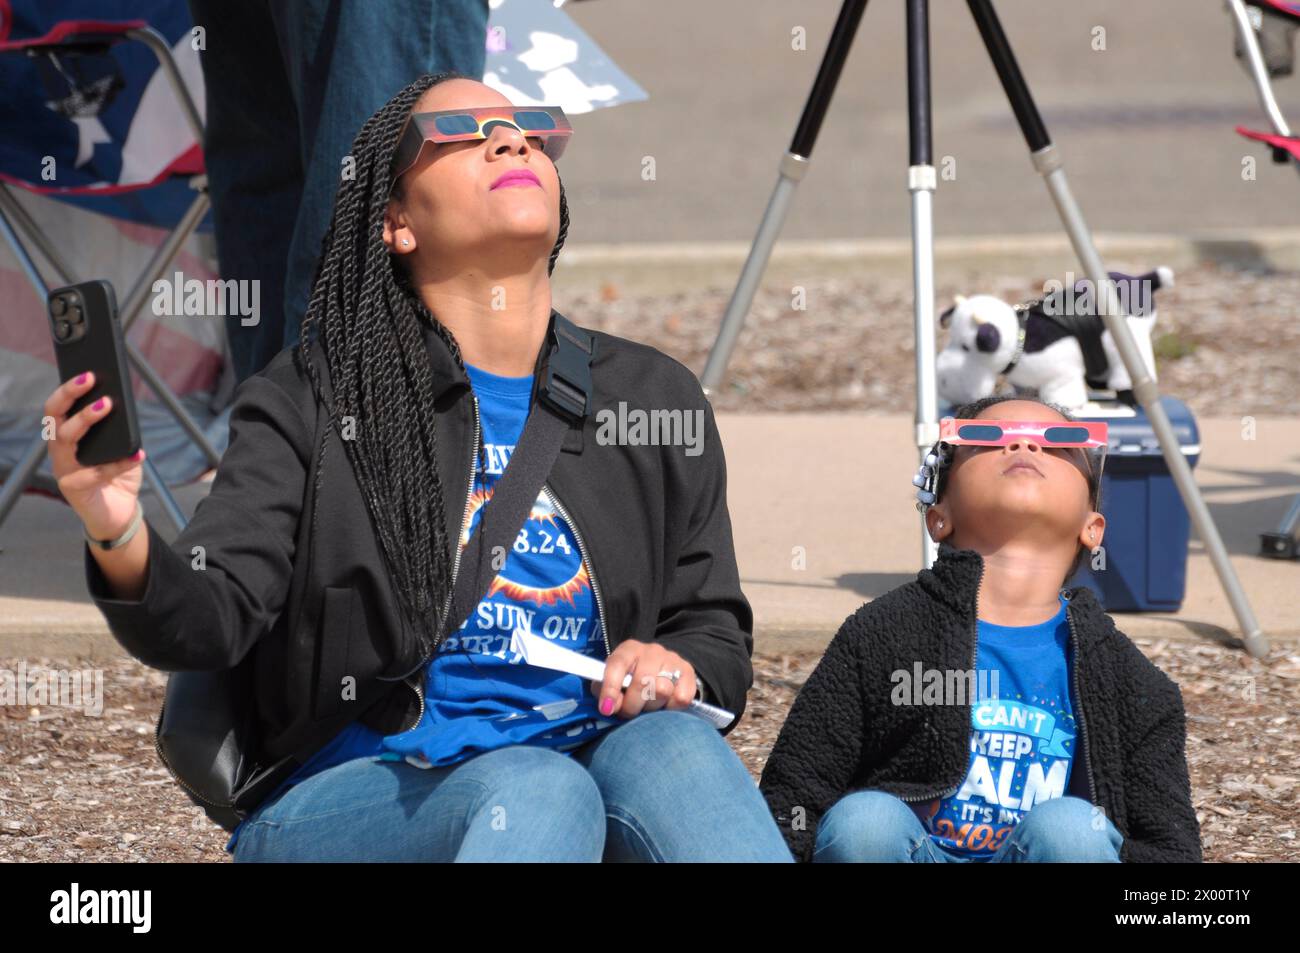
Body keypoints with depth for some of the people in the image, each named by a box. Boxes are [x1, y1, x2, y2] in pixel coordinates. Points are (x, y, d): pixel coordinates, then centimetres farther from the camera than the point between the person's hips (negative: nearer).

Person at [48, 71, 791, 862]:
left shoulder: (655, 400, 14)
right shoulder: (314, 402, 3)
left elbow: (717, 629, 22)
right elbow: (211, 619, -7)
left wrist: (674, 668, -4)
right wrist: (121, 539, -30)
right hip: (351, 792, -3)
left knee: (672, 745, -32)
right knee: (538, 791, -36)